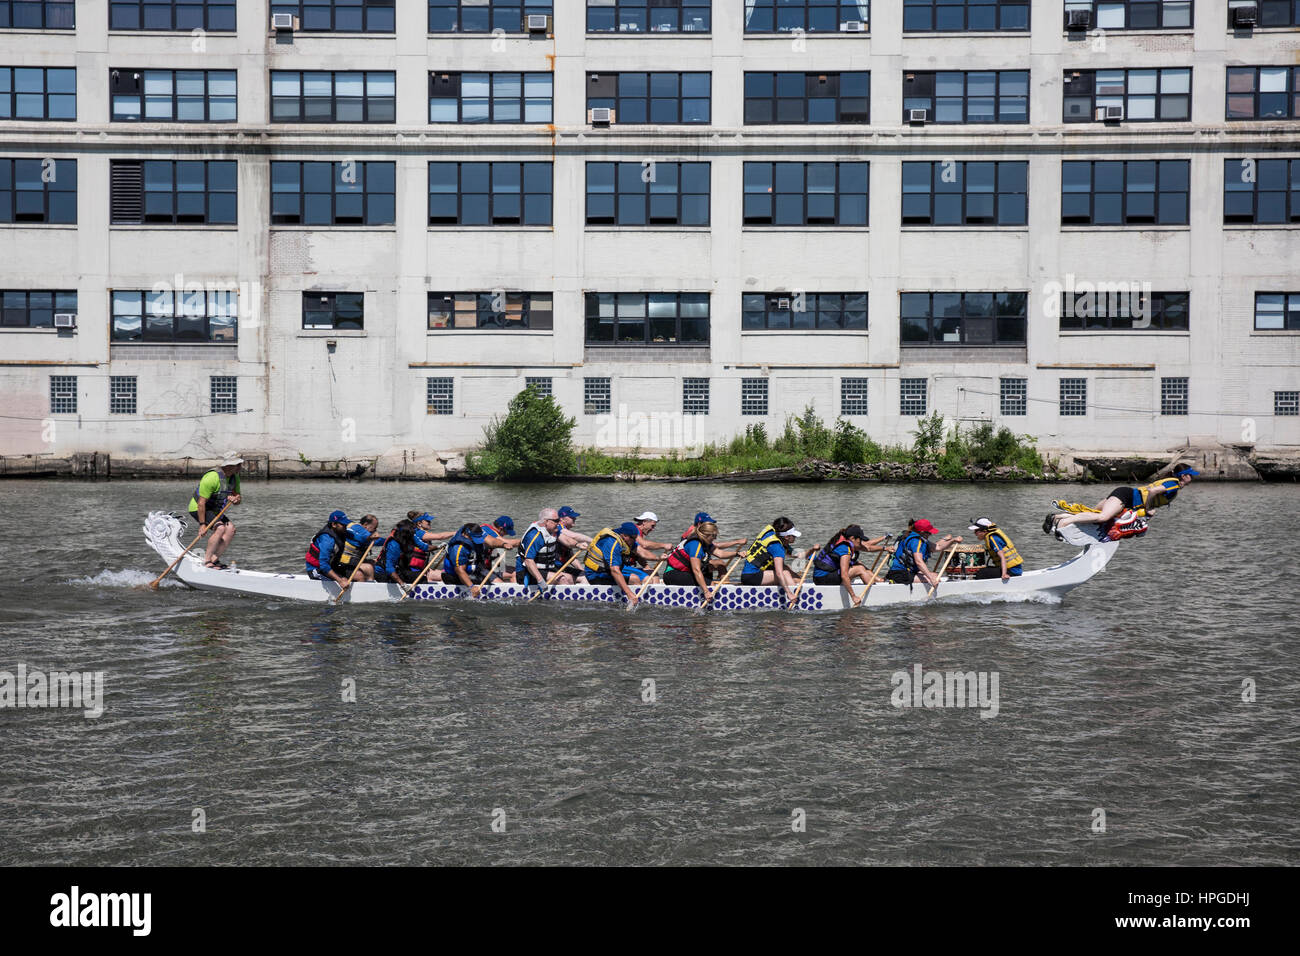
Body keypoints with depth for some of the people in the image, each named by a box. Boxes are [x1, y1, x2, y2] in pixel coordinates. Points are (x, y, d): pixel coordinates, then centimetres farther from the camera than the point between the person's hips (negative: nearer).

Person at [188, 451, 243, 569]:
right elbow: (201, 503, -25)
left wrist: (237, 499, -19)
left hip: (214, 511, 8)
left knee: (231, 528, -11)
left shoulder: (234, 477, -1)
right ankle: (206, 561, -19)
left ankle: (215, 559, -7)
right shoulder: (213, 477, -27)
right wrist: (202, 524, -26)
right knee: (220, 528, -26)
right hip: (198, 509, -8)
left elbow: (237, 497, 7)